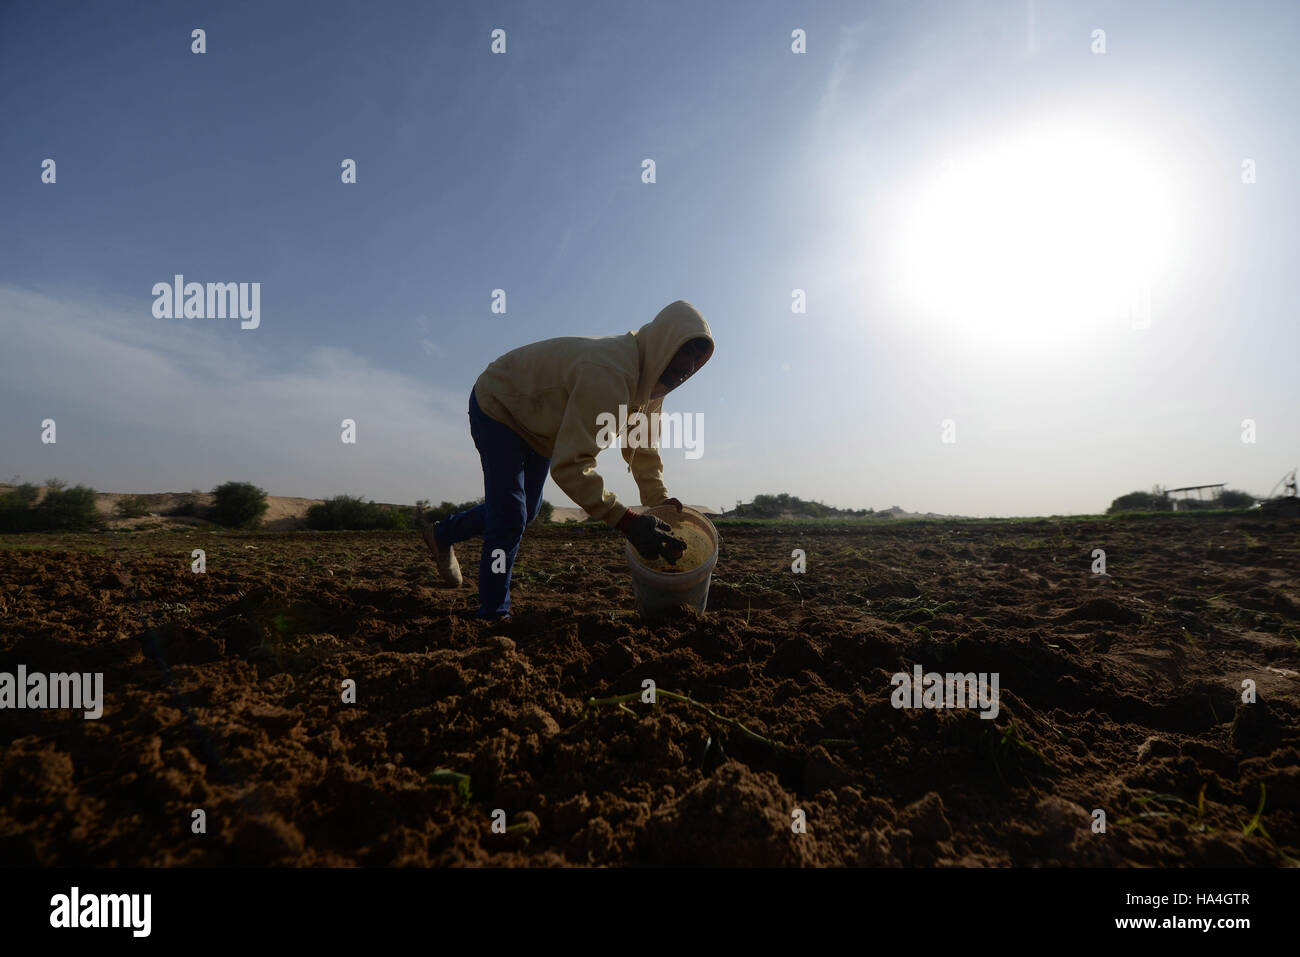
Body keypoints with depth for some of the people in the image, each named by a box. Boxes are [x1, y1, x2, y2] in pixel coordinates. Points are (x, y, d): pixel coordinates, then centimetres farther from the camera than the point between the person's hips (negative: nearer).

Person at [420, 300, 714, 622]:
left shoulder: (650, 379, -11)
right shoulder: (608, 376, -42)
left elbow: (644, 449, 0)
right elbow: (569, 464, -47)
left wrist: (660, 502, -11)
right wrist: (627, 521, -49)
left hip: (539, 425, 9)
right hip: (497, 403, -9)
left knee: (526, 511, 18)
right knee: (509, 518, -13)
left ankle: (441, 535, 40)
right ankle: (493, 616, 2)